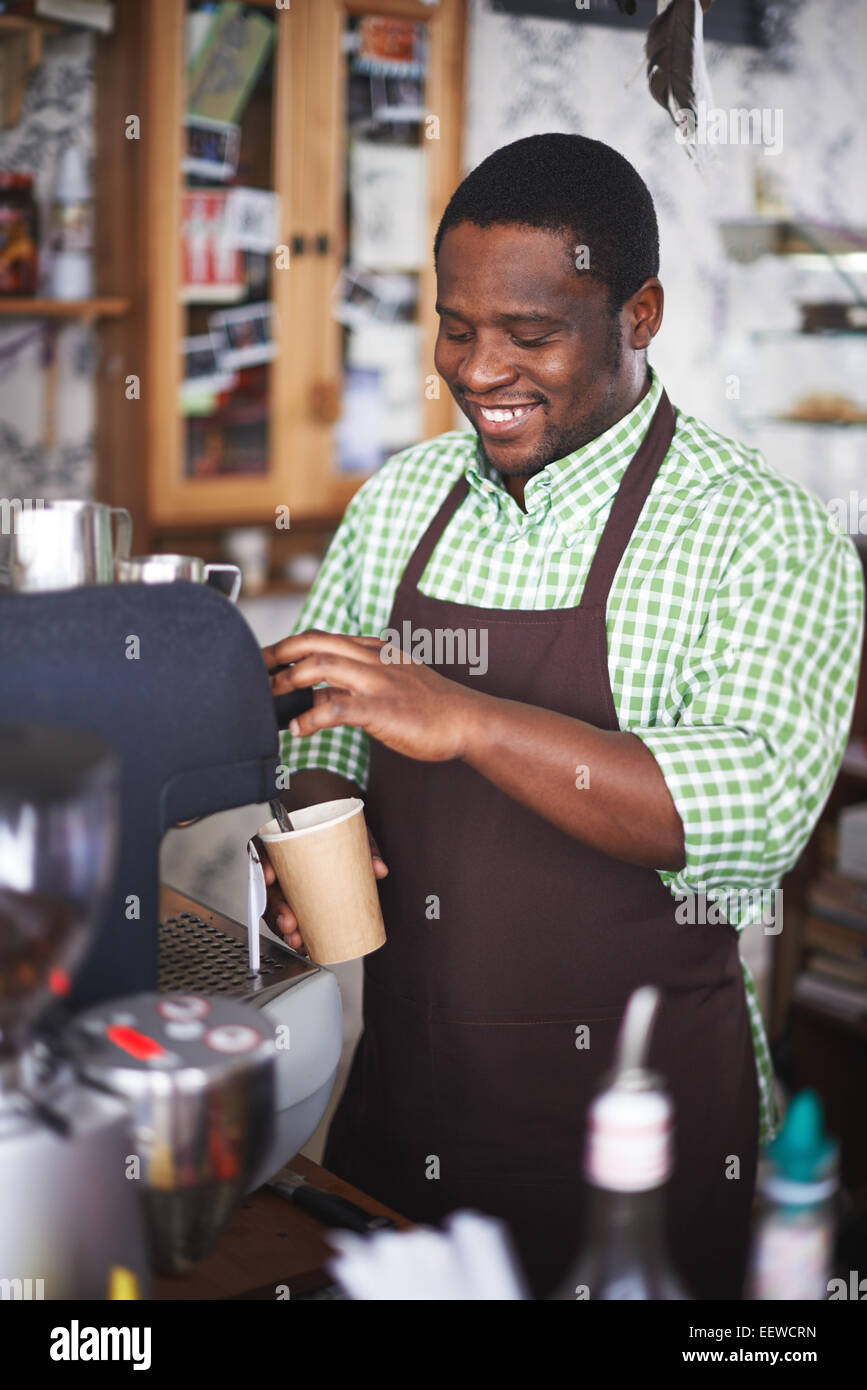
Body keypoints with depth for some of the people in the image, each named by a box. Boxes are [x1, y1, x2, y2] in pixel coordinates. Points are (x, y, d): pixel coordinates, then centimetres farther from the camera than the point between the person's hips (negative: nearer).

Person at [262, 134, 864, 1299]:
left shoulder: (764, 533, -14)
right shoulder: (401, 498, 4)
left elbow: (757, 811, -26)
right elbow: (319, 719, 12)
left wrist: (466, 720, -34)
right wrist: (316, 820, -10)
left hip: (639, 1123, -5)